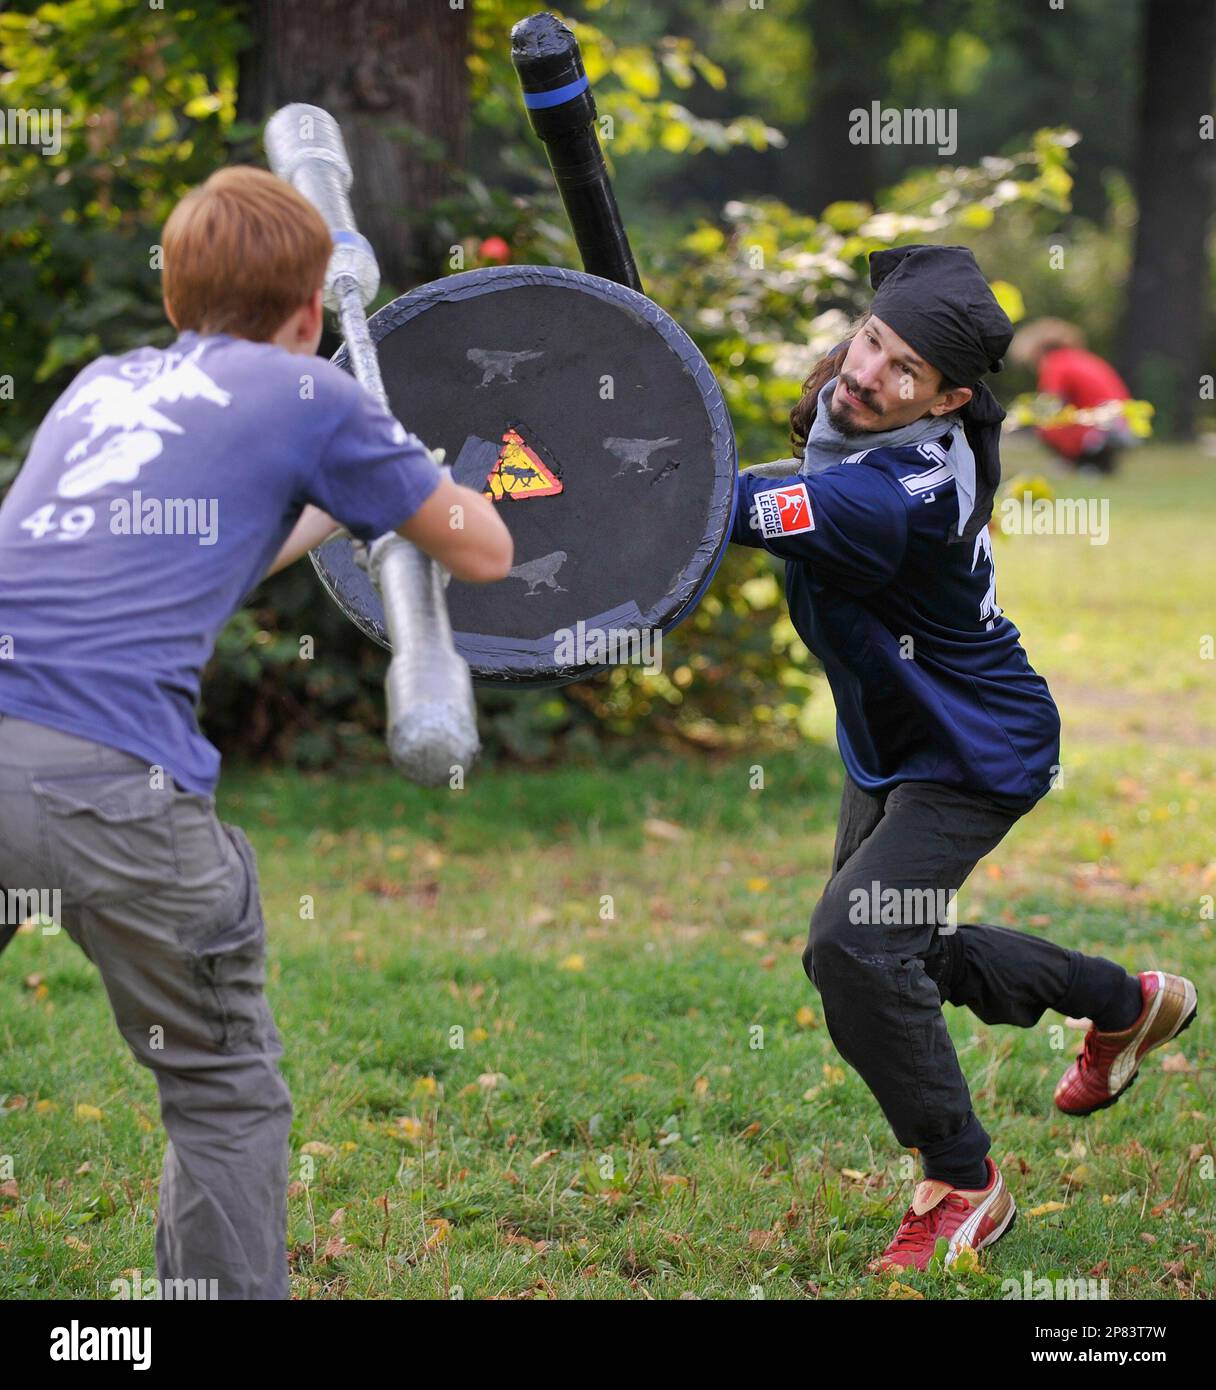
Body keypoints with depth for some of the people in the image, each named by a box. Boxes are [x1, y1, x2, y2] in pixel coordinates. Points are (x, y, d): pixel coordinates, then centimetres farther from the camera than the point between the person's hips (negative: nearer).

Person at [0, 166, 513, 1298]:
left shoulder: (99, 385, 27)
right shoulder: (310, 396, 12)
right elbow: (484, 555, 24)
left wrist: (321, 518, 56)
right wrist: (396, 475, 45)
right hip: (108, 775, -5)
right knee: (222, 1090, 12)